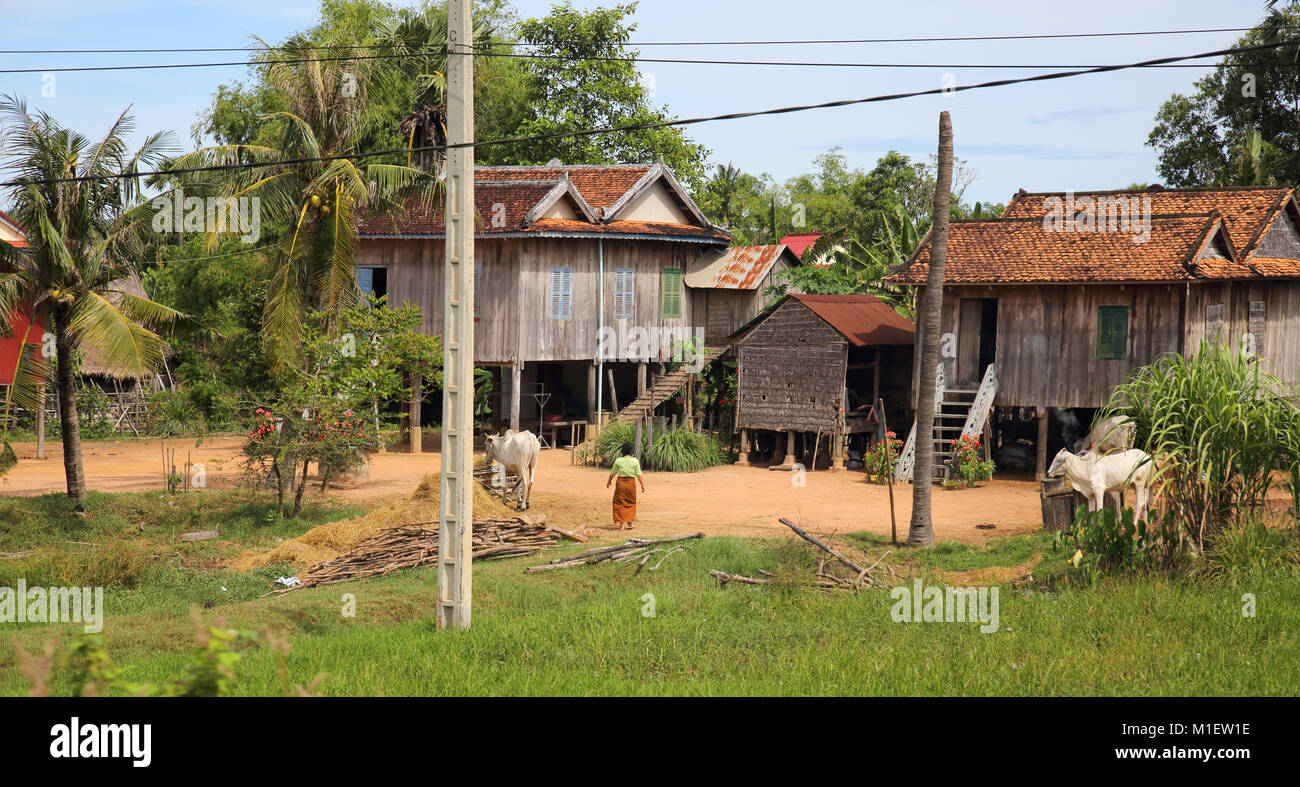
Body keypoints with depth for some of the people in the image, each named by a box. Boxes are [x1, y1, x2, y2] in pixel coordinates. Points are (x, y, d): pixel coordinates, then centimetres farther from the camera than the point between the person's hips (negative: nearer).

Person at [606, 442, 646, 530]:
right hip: (631, 482, 0)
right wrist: (643, 484, 4)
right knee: (631, 503, 17)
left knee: (620, 503, 8)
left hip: (621, 482, 0)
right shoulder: (635, 461, -5)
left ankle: (622, 524, 5)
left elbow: (613, 473, 7)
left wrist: (609, 481, 24)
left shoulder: (618, 461, -4)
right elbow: (639, 474, -4)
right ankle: (629, 522, 20)